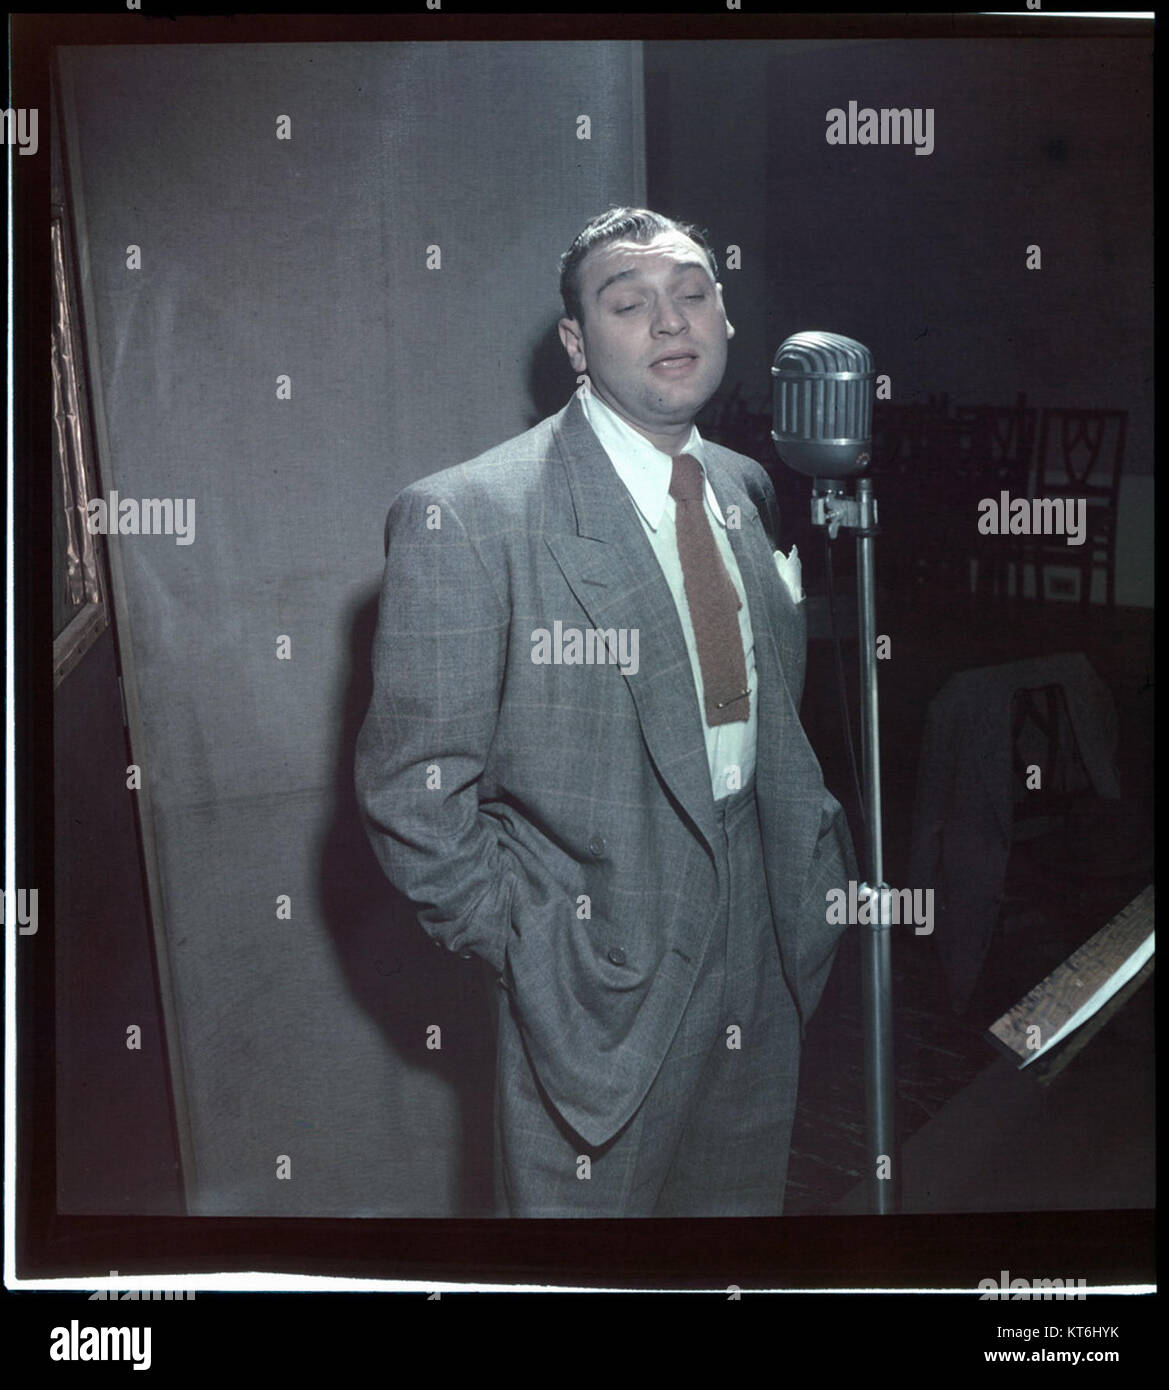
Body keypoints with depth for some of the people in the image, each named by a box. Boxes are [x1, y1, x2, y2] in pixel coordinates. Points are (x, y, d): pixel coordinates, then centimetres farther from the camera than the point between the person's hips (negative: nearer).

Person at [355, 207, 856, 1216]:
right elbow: (413, 793, -15)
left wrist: (819, 851, 5)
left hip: (768, 967, 6)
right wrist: (525, 946, -13)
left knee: (745, 1207, 22)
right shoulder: (467, 517, -17)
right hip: (600, 982, -6)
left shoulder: (746, 490, 6)